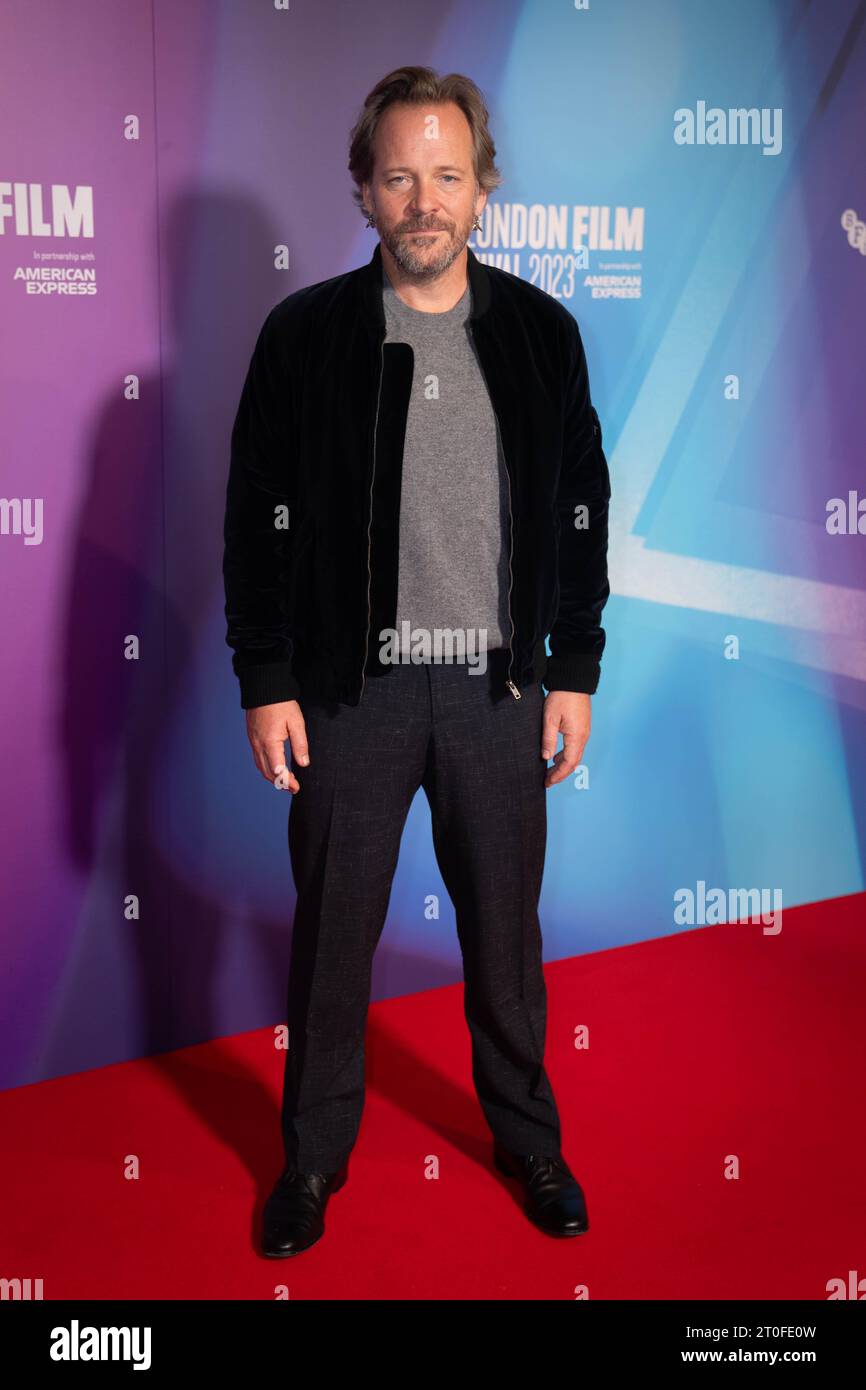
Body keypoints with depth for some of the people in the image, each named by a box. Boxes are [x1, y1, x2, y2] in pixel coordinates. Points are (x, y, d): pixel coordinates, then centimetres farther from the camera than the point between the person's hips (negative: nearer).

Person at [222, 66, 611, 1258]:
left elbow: (580, 511, 6)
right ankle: (316, 1152, 31)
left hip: (500, 687, 1)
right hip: (354, 688, -1)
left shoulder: (541, 331, 3)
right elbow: (260, 519, 0)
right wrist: (266, 685, -5)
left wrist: (573, 673, 2)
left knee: (506, 929, 14)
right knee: (332, 934, 10)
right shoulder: (305, 333, -1)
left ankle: (528, 1136, 35)